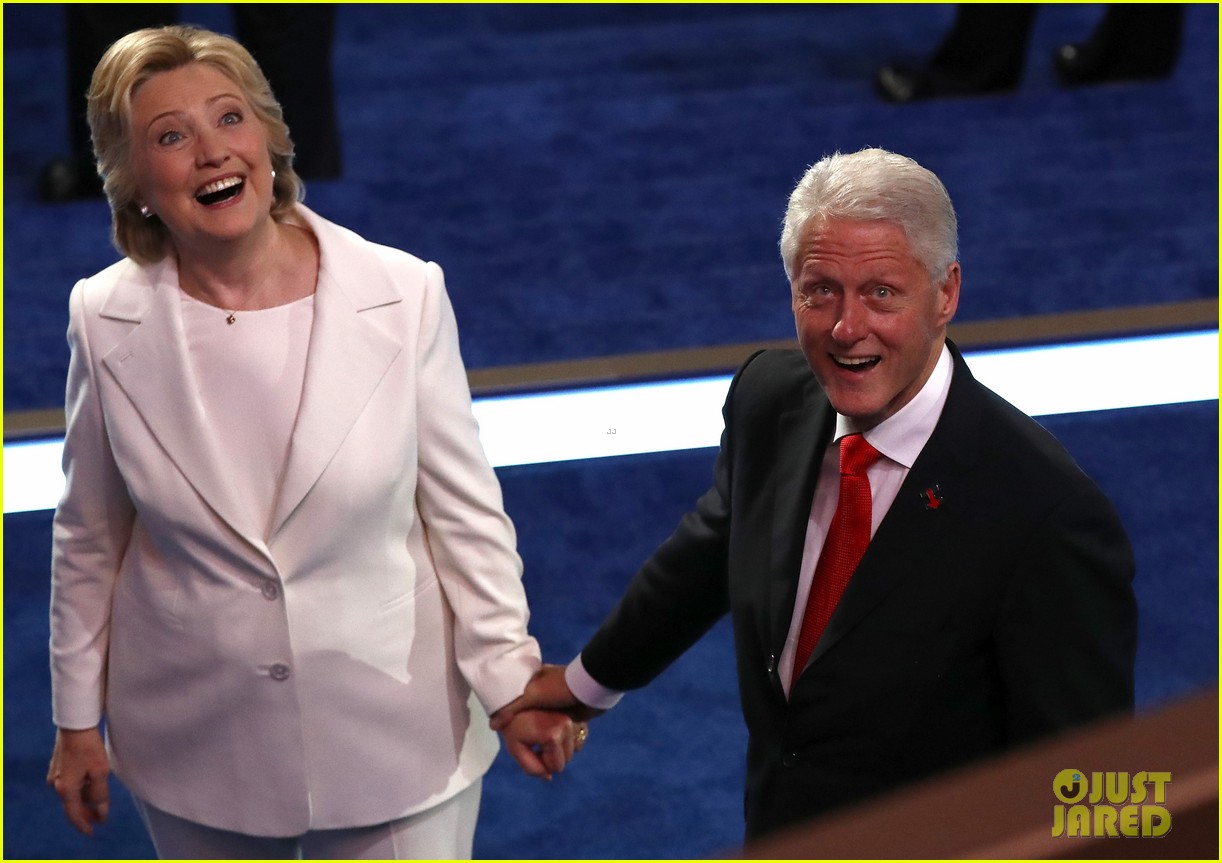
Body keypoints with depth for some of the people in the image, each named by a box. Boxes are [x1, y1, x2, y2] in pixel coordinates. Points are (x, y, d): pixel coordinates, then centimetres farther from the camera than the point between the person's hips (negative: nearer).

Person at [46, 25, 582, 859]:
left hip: (393, 734, -1)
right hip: (199, 746, 1)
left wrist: (510, 678, -6)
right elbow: (90, 541, 2)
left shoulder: (404, 295, -14)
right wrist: (78, 719, 8)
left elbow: (464, 511, -4)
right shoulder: (106, 320, -9)